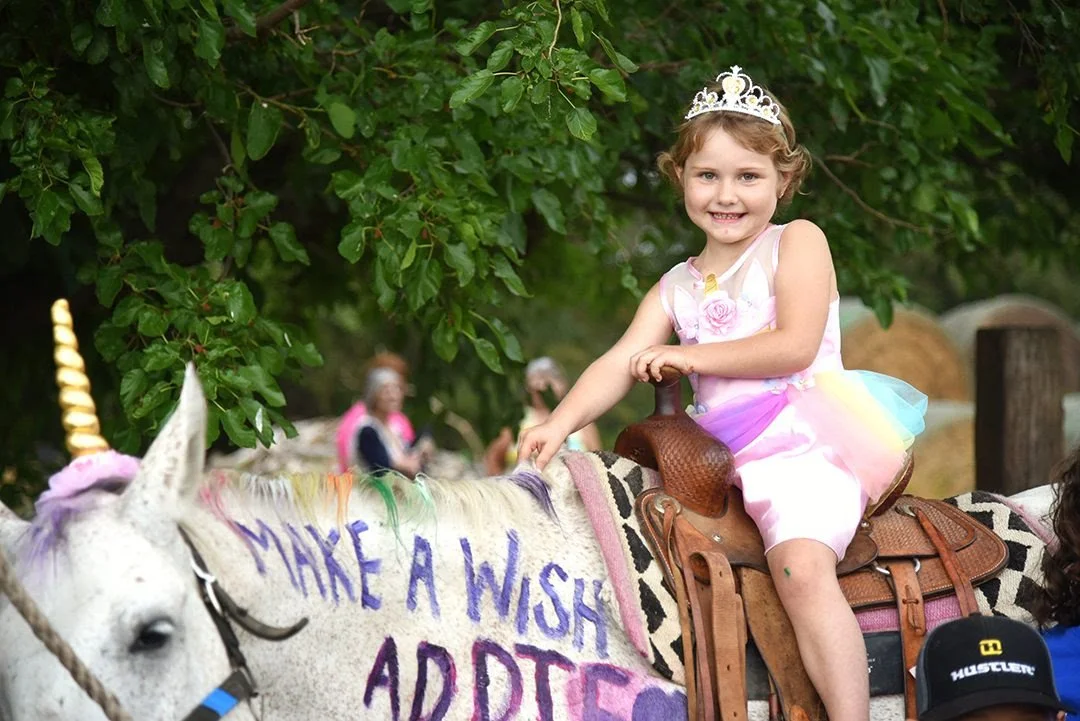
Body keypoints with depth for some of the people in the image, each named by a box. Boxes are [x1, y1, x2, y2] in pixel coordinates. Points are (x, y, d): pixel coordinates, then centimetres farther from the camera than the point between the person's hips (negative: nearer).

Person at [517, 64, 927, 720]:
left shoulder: (797, 242, 4)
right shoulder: (676, 288, 19)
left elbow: (794, 346, -10)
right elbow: (622, 363, 7)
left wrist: (690, 355, -6)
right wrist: (562, 421, -11)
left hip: (806, 442, -7)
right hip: (728, 460, 7)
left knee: (801, 564, -29)